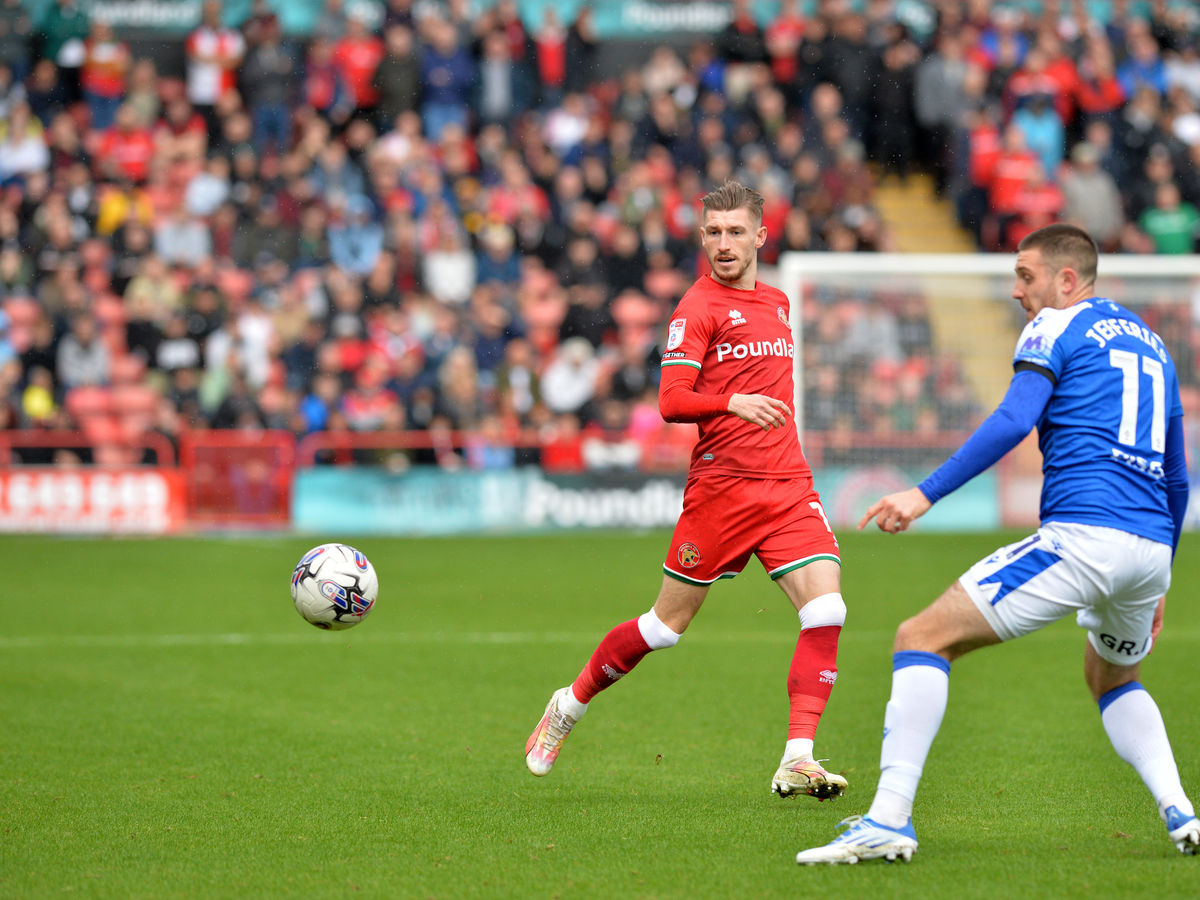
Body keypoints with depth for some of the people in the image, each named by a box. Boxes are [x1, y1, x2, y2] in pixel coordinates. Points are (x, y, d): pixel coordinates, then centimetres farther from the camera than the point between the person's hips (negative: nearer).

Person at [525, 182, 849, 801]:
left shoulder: (777, 302, 17)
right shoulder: (699, 306, -6)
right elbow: (671, 402, -15)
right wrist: (733, 402, -30)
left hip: (788, 483, 6)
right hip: (720, 487, -6)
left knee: (826, 610, -15)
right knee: (667, 624, 3)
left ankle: (798, 761, -16)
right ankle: (571, 704, 27)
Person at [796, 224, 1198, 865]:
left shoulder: (1056, 327, 4)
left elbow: (1013, 420, -14)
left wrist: (926, 493, -18)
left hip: (1082, 537, -8)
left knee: (923, 639, -4)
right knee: (1112, 677, 35)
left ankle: (889, 820, -15)